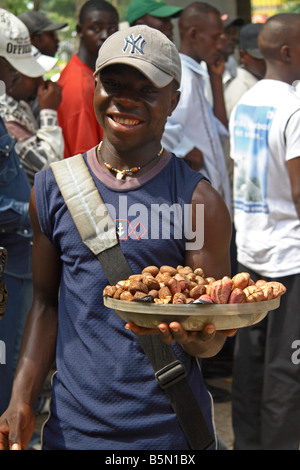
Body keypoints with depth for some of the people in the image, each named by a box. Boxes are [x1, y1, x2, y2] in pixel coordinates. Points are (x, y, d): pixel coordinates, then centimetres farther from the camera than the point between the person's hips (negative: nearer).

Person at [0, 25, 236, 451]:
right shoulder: (52, 188, 3)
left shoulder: (198, 200, -6)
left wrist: (194, 336, -28)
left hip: (169, 430, -2)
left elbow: (214, 334, -5)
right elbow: (46, 301, 6)